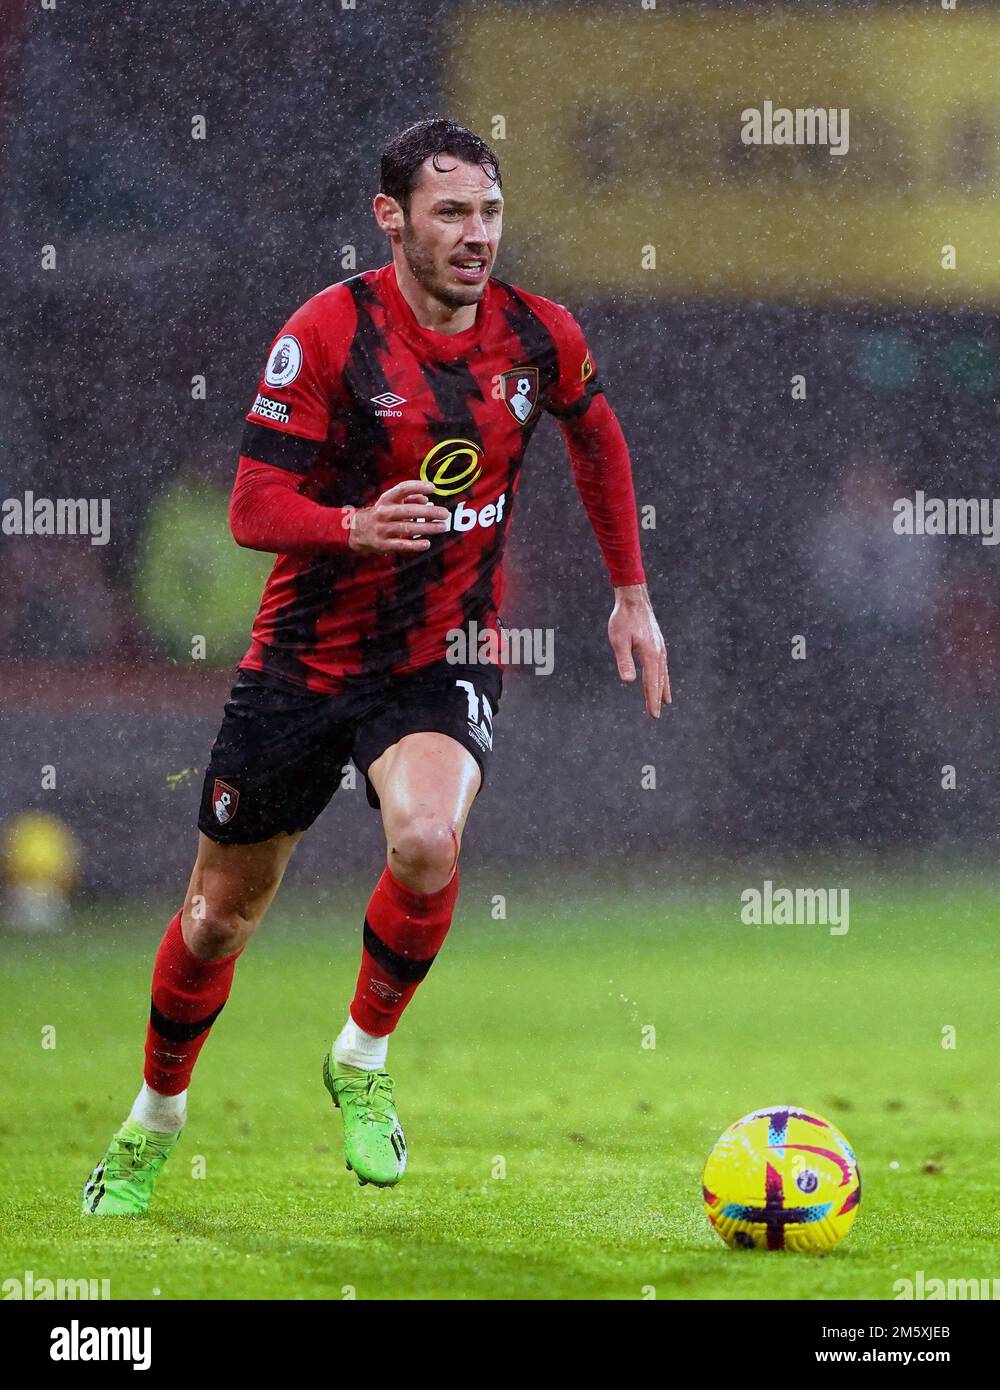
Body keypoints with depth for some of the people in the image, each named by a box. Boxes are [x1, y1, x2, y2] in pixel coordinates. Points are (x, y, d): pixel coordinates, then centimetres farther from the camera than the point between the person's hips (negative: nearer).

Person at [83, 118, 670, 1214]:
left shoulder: (540, 339, -4)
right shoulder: (327, 333, -14)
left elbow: (597, 438, 18)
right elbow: (252, 507, -16)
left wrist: (632, 597, 20)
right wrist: (355, 525, -37)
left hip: (443, 660, 1)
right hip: (303, 657, -1)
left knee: (425, 845, -30)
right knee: (223, 908, 9)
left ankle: (362, 1061, -4)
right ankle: (154, 1120, 35)